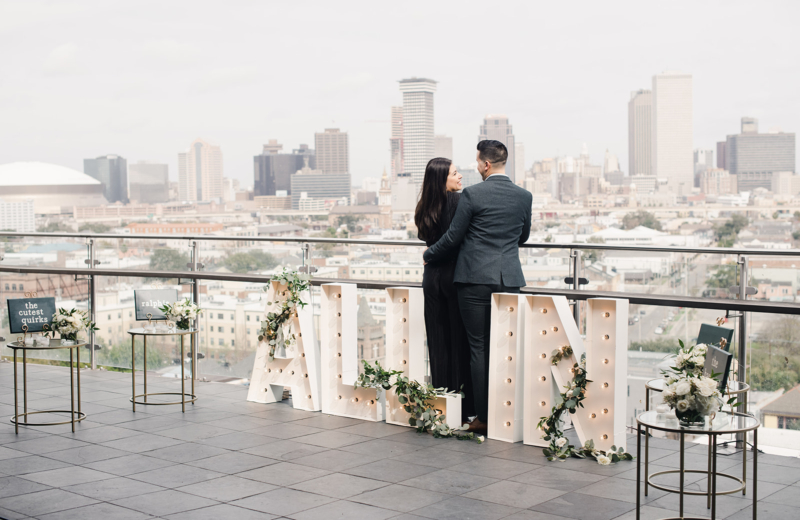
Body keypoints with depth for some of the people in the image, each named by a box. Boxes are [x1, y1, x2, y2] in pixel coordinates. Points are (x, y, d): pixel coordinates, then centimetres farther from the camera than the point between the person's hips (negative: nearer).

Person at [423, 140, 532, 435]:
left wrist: (429, 256, 15)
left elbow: (453, 237, -3)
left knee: (479, 348, 1)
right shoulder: (524, 196, 6)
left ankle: (483, 418, 3)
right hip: (509, 280, 4)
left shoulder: (472, 194, -8)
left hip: (476, 280, -4)